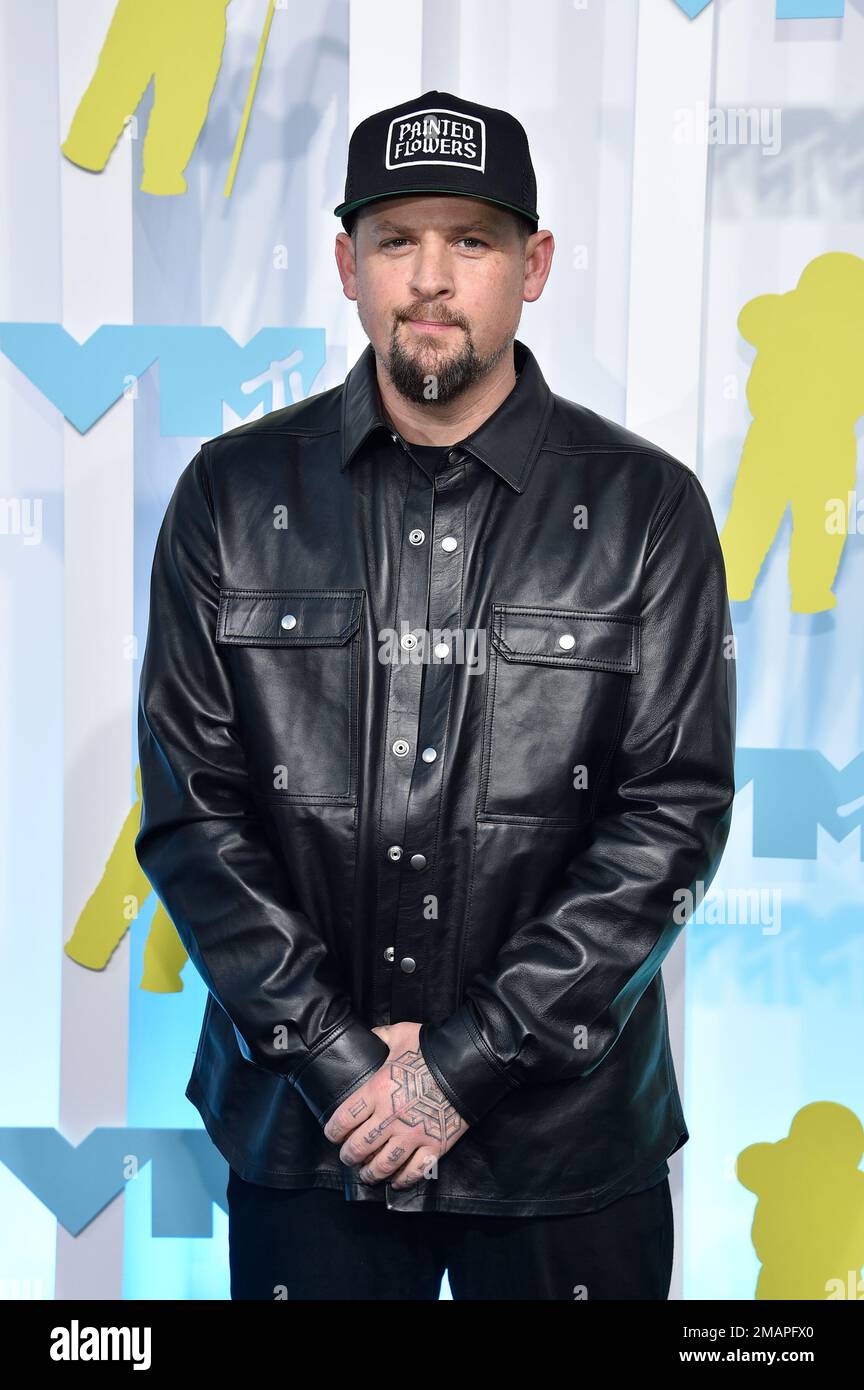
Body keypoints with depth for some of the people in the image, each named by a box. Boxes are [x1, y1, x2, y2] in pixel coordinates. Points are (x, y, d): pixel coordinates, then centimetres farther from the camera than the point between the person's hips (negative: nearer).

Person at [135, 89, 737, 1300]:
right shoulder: (234, 495, -1)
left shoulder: (648, 508, -5)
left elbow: (675, 815, -8)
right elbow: (190, 805, -3)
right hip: (300, 1119, 1)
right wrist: (338, 1054, -10)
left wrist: (463, 1061, -13)